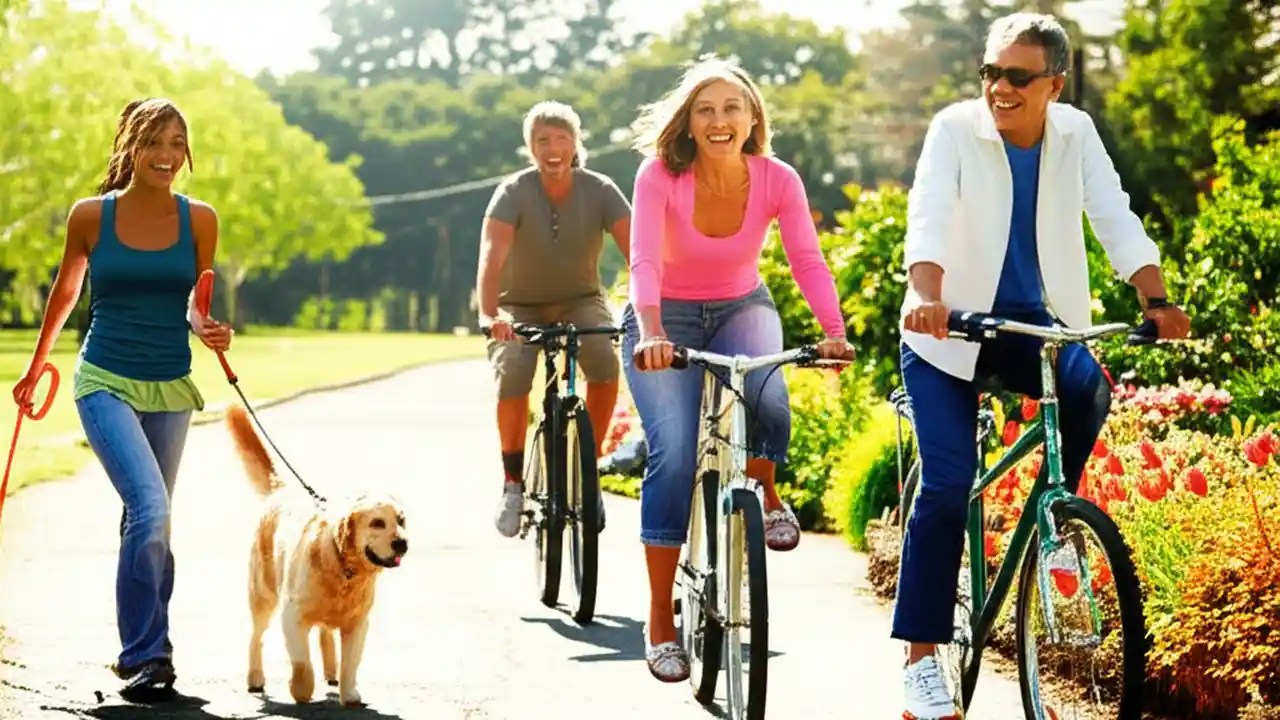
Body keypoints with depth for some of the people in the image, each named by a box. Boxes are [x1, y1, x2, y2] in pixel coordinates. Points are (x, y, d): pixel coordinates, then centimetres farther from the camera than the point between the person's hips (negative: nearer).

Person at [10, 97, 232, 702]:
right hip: (106, 382, -3)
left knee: (149, 525, 14)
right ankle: (146, 654, -13)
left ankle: (143, 651, 28)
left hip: (170, 390, 3)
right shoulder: (91, 215, -4)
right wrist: (36, 367, 22)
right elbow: (65, 292, 12)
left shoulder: (199, 220, 1)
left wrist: (208, 330, -11)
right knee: (150, 511, -21)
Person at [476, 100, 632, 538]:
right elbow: (491, 255, -32)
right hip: (521, 305, -1)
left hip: (580, 302, 1)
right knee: (512, 374, -29)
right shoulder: (514, 192, -18)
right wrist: (489, 315, -49)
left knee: (605, 361, -29)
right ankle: (513, 480, -9)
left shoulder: (600, 191, -14)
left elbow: (635, 250, -25)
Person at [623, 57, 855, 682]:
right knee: (673, 454, -19)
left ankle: (764, 494, 2)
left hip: (742, 309, 2)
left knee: (766, 399, -33)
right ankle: (660, 621, -9)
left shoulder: (777, 179, -16)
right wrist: (650, 335, -50)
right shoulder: (660, 176, -22)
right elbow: (645, 262, -33)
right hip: (668, 317, -1)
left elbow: (808, 261, -21)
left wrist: (834, 332, -38)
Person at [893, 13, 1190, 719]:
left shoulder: (1074, 133, -4)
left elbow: (1115, 217, -12)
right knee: (946, 485, -12)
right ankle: (921, 660, -4)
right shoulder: (956, 128, -13)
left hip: (1033, 323, 3)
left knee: (1088, 389, -30)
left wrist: (1156, 300, -28)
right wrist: (927, 296, -46)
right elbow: (929, 216, -27)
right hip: (949, 329, -3)